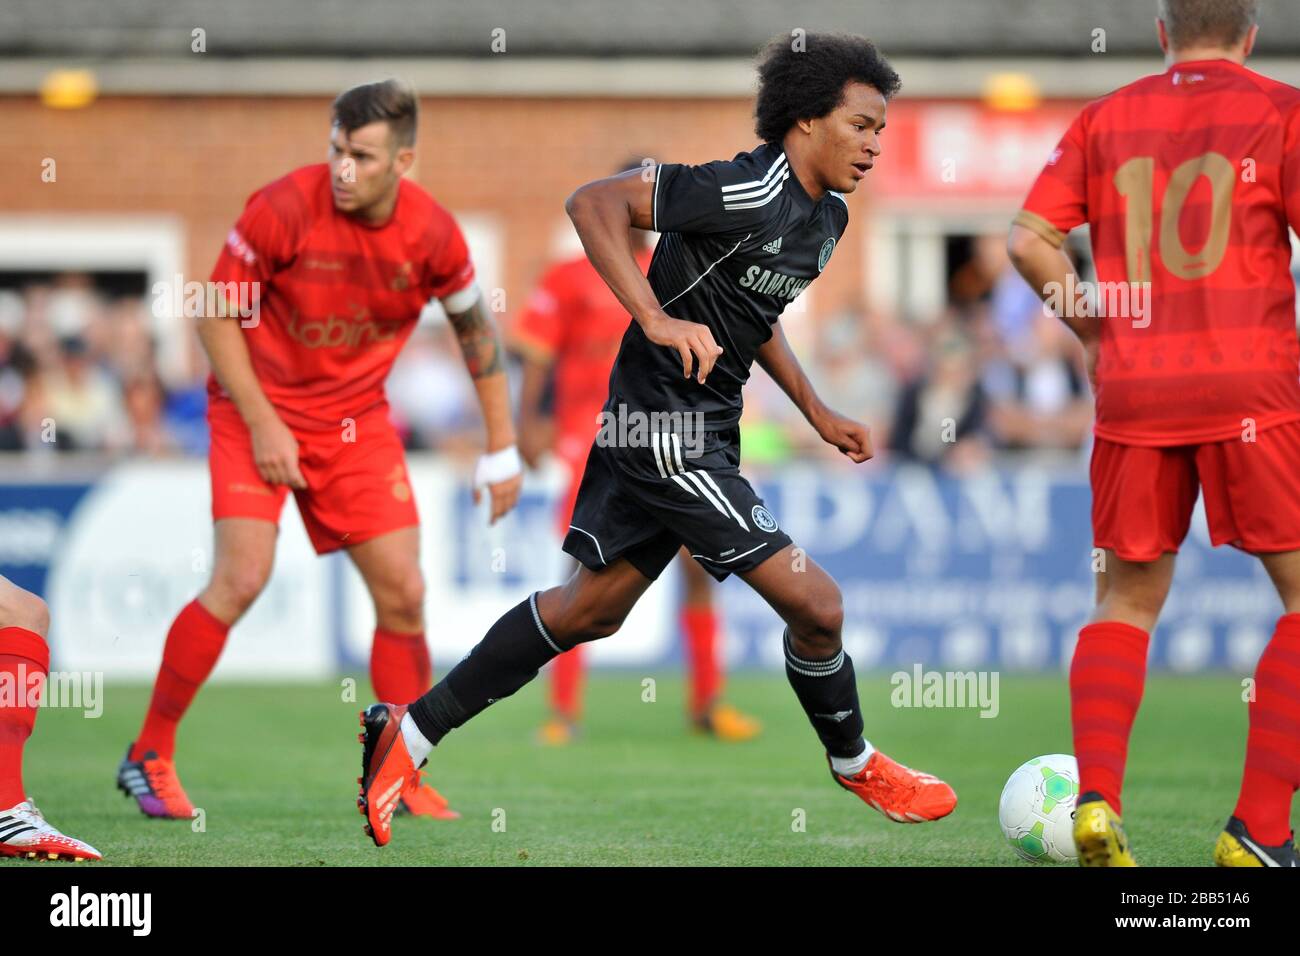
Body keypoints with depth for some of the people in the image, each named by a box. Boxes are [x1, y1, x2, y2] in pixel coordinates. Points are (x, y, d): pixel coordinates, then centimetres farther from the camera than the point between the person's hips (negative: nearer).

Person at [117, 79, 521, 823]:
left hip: (358, 420, 4)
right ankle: (150, 755, -4)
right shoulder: (284, 210, -22)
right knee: (242, 579, -18)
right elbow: (217, 314, -11)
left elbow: (478, 332, 6)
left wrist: (503, 449, 6)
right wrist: (262, 423, -16)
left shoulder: (433, 233, -11)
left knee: (403, 594, -3)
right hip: (259, 409, -3)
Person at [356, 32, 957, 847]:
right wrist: (659, 321, -30)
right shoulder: (748, 192, -21)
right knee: (816, 605, -7)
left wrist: (817, 413, 20)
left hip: (701, 429, 10)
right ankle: (855, 765, 19)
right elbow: (593, 203, -22)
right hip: (665, 427, -10)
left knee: (594, 607, 16)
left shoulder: (828, 215, 10)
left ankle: (412, 731, 22)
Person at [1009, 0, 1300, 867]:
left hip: (1134, 396, 4)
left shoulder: (1108, 119, 10)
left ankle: (1096, 796, -5)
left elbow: (1028, 241, 3)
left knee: (1128, 602, 16)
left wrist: (1096, 331, 14)